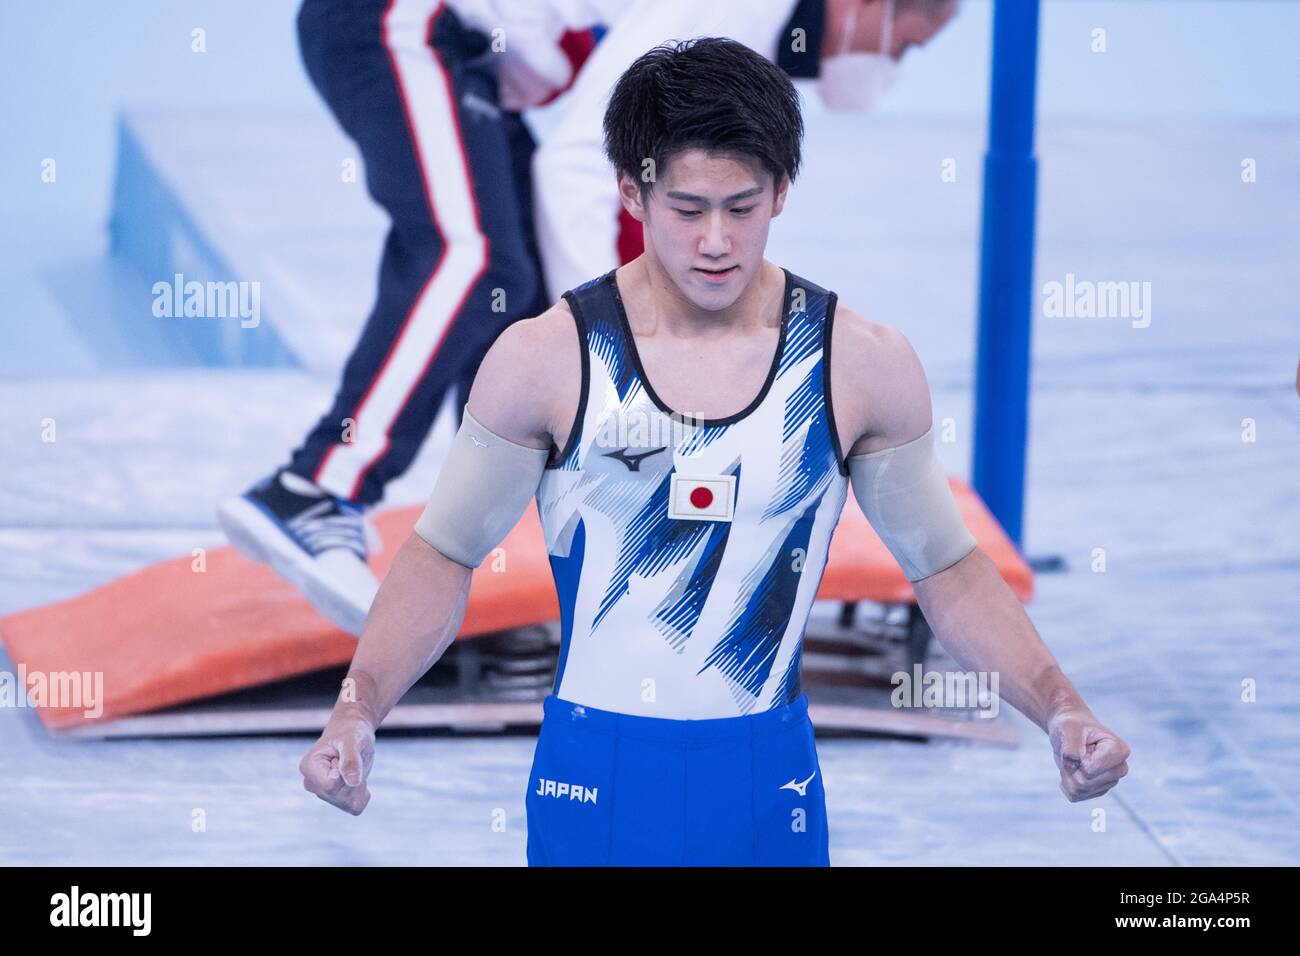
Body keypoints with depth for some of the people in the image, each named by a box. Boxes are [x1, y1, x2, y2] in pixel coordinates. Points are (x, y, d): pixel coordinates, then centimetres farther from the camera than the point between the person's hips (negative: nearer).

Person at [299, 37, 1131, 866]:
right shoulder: (546, 359, -9)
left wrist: (1061, 710, -8)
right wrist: (358, 712, -15)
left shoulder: (864, 365, -5)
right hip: (594, 787, -1)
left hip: (768, 787, 1)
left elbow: (949, 568, 4)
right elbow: (445, 554, -1)